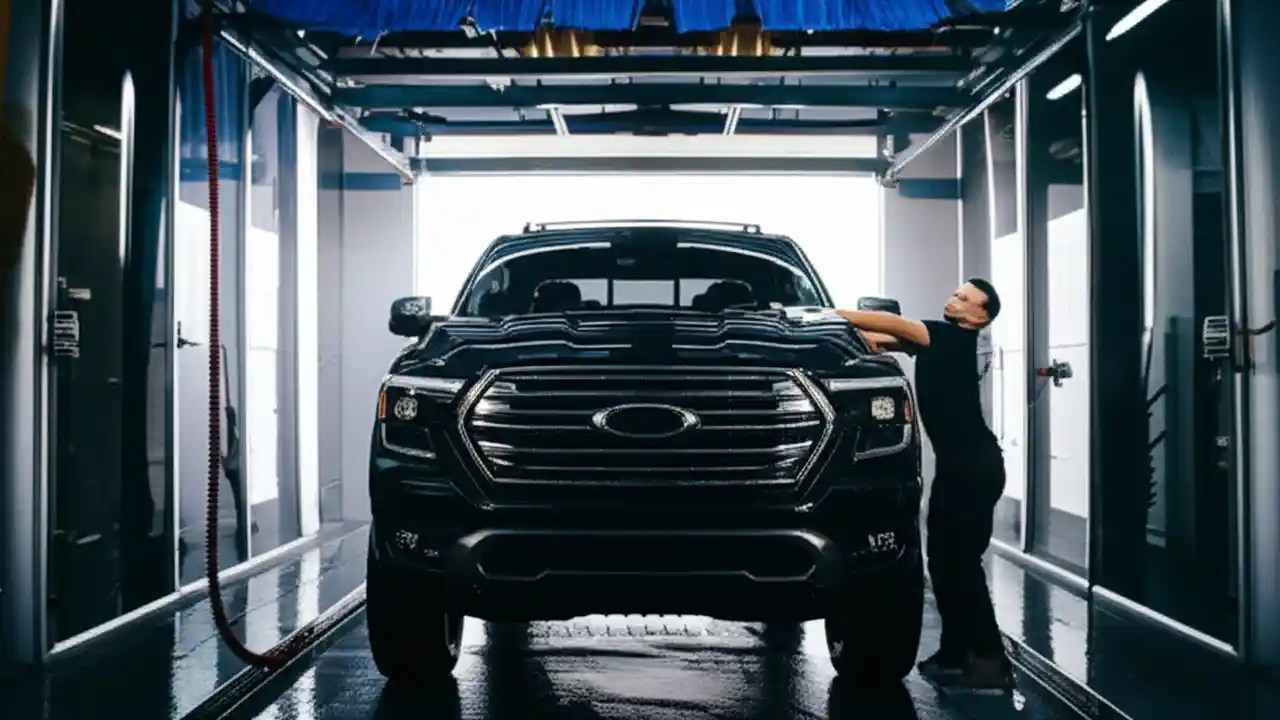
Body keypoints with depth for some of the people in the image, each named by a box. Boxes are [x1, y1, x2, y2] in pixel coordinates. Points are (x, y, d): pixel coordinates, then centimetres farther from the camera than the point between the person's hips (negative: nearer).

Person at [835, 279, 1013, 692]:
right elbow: (885, 340, 8)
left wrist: (835, 315, -19)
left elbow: (894, 325, -21)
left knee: (961, 561, -8)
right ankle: (956, 652, 17)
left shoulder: (957, 339, -10)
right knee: (944, 558, 10)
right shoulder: (937, 338, 16)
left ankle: (991, 661, -5)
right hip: (956, 462, 9)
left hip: (975, 464, -9)